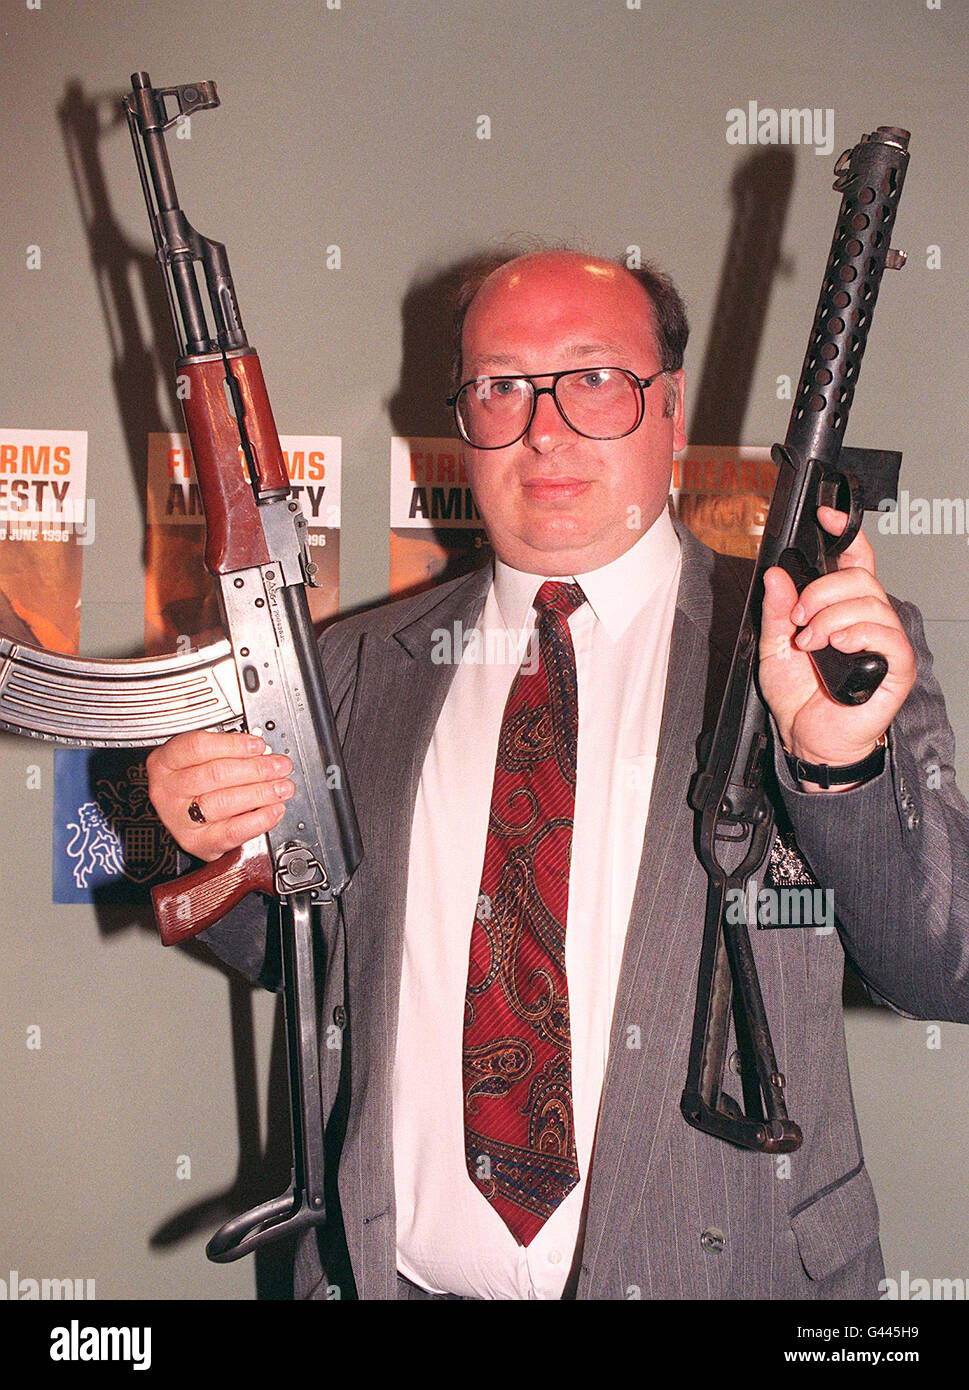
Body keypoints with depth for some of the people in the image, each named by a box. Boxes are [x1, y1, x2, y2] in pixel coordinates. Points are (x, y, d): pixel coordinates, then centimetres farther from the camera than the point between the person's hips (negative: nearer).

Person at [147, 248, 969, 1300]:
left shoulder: (818, 650, -6)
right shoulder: (358, 669, 2)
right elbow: (301, 953, 10)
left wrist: (842, 762, -28)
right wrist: (234, 846, -11)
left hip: (725, 1265, -2)